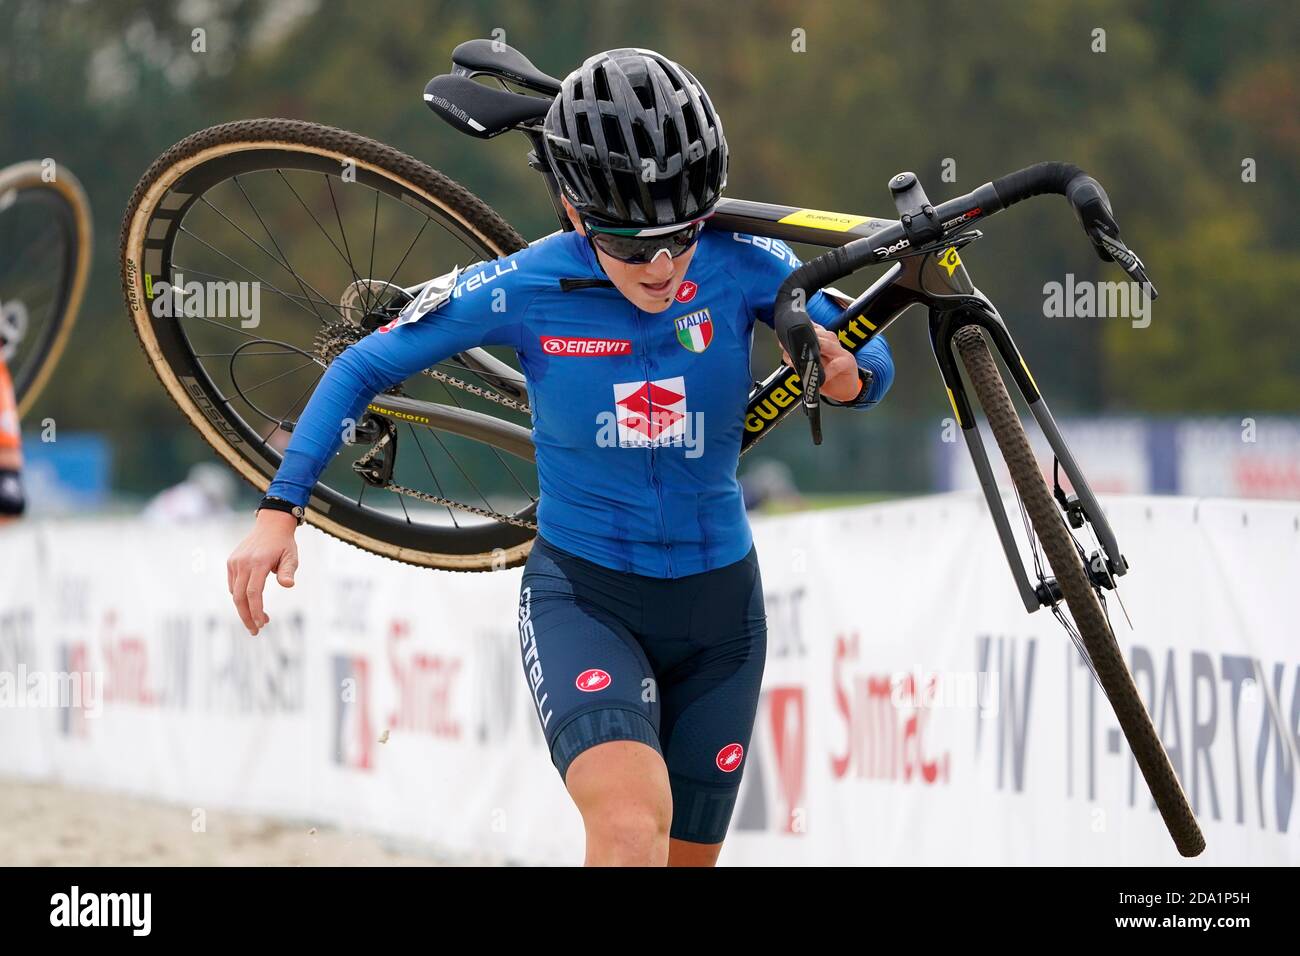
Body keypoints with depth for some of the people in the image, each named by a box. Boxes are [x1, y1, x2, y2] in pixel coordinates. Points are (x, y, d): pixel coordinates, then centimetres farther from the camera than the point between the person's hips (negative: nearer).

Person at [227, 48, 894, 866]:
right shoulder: (522, 290, -16)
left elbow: (873, 363, -2)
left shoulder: (743, 268, -14)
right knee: (632, 829, -30)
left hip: (717, 608, 3)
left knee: (686, 858, 14)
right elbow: (363, 370, -5)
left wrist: (847, 376, -27)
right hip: (584, 596, -3)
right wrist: (279, 512, -13)